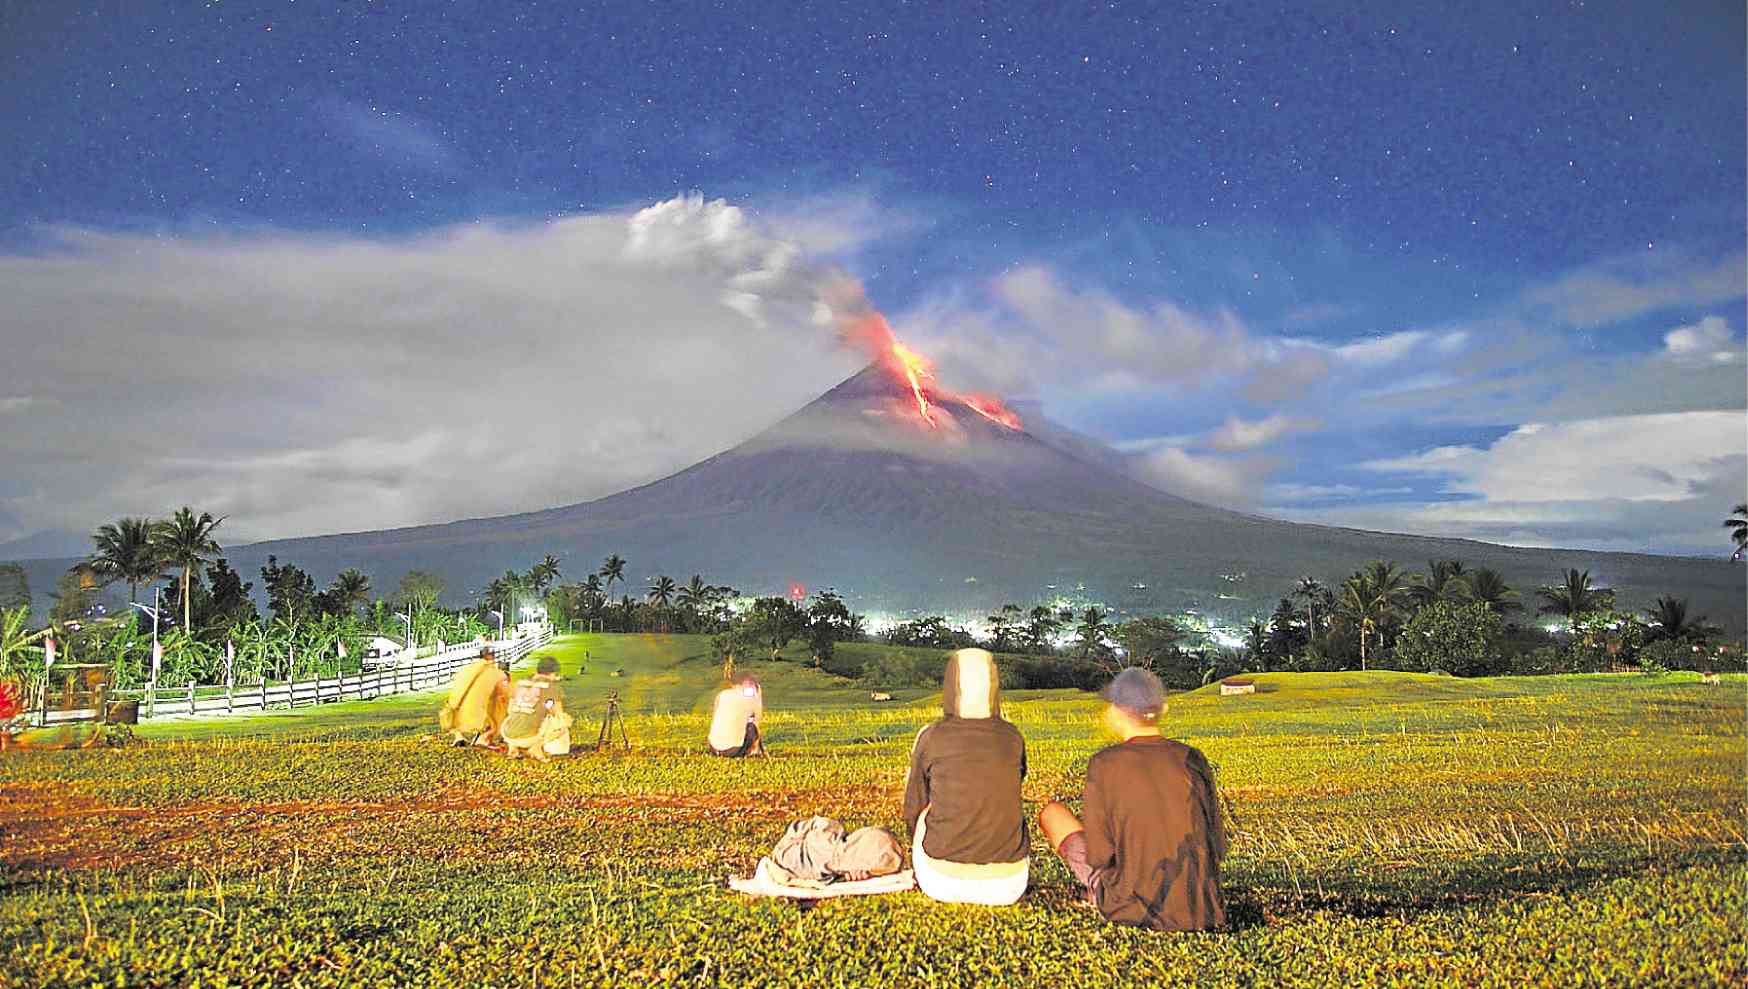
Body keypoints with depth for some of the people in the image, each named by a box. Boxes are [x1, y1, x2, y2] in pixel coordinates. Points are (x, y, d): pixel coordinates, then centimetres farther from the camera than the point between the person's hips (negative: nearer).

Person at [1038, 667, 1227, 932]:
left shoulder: (1104, 764, -15)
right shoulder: (1193, 760, -4)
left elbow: (1098, 856, -11)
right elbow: (1216, 848, 3)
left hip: (1134, 908, -4)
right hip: (1198, 910, 4)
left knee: (1051, 812, 18)